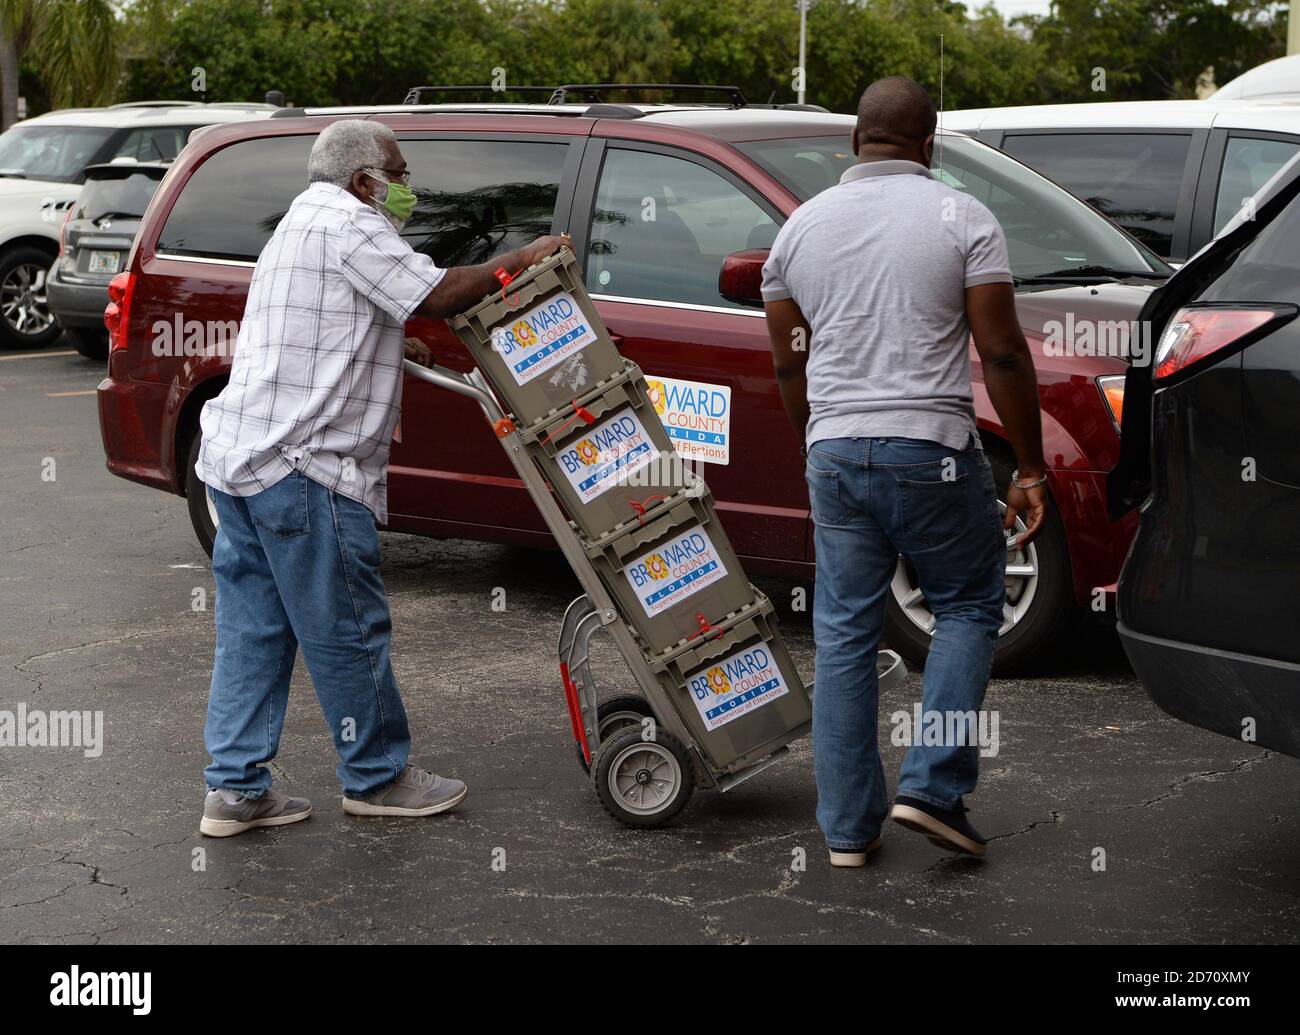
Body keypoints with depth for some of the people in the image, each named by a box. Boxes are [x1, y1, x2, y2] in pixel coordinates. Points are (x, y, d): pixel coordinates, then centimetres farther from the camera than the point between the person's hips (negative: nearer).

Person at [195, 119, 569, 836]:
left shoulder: (299, 226, 25)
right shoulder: (346, 225, -9)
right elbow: (438, 296, -16)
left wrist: (389, 347, 29)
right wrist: (523, 260, -5)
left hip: (238, 454, 11)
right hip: (300, 464, -11)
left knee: (254, 630, 11)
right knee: (348, 629, 2)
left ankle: (235, 788, 11)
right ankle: (378, 778, 13)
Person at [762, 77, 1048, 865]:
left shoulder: (802, 226, 8)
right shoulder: (962, 218, -4)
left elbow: (788, 364, 13)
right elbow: (1003, 354, -9)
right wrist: (1032, 469, -3)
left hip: (835, 453, 4)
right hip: (932, 452, -4)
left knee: (844, 634, 9)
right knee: (968, 607, 14)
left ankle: (848, 827, 13)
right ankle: (933, 788, 4)